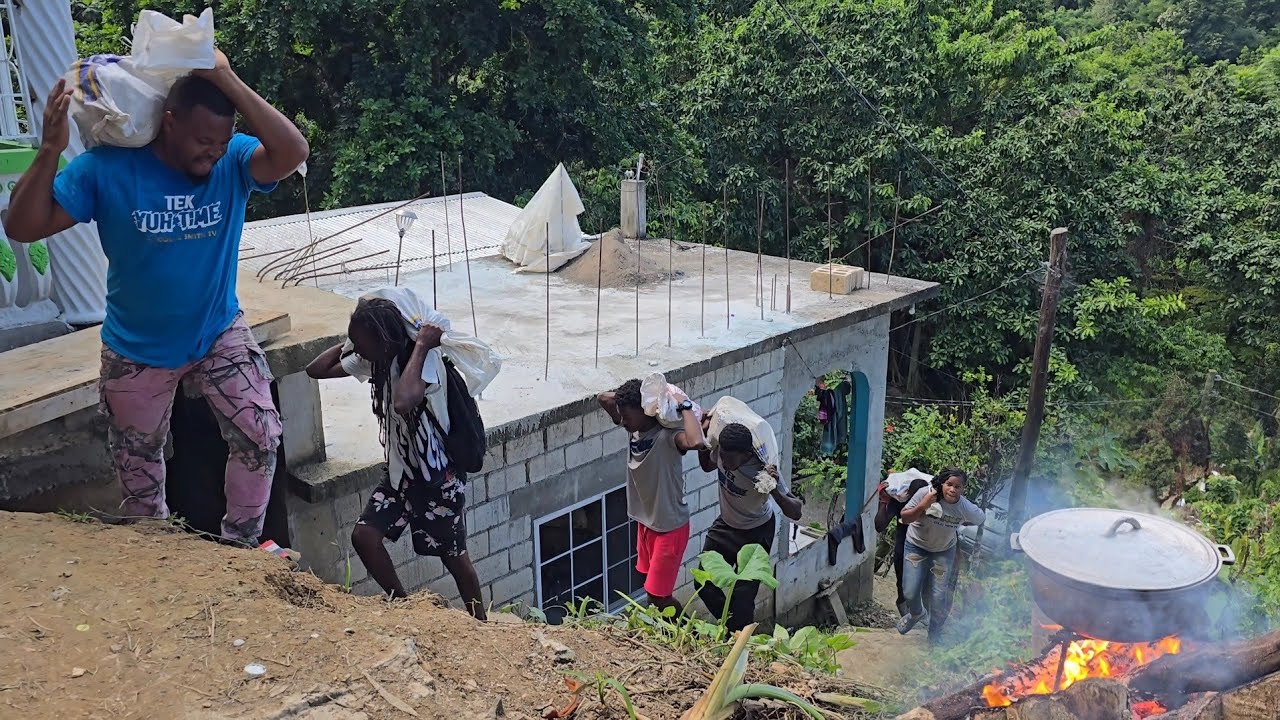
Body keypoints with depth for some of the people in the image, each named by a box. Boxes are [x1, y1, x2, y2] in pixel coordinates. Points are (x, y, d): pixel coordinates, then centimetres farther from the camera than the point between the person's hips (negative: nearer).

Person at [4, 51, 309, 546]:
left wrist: (226, 80, -38)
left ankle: (241, 545, 17)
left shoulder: (233, 161, -17)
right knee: (138, 467, 16)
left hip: (220, 334, 1)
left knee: (261, 437, -8)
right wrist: (50, 151, -34)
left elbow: (292, 152, -37)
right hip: (136, 351, 0)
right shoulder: (106, 168, -20)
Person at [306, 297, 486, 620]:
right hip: (399, 471, 7)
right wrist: (353, 341, -5)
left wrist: (421, 346, -41)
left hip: (439, 476, -7)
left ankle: (479, 623, 31)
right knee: (364, 535, -6)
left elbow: (403, 402, -49)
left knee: (453, 556, 8)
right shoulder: (372, 360, -5)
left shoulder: (427, 362, -28)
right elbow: (316, 369, 1)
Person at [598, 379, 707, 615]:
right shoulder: (634, 429, -5)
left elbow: (697, 442, -49)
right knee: (651, 585, 23)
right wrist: (631, 393, -9)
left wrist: (685, 406, -37)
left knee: (658, 596, 1)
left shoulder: (666, 436, -27)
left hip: (670, 526, -8)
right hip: (645, 521, 8)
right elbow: (603, 398, 3)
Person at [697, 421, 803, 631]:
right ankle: (732, 627, 35)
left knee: (742, 597, -7)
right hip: (725, 525, 5)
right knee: (704, 585, 10)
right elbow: (707, 465, 3)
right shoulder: (722, 449, -23)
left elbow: (796, 513, -32)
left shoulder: (765, 471, -36)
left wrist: (775, 491, -51)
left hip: (756, 534, -5)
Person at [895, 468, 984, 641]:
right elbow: (905, 518, -21)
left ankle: (934, 636, 21)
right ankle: (916, 613, 34)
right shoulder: (925, 493, -27)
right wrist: (922, 506, -37)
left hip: (944, 551, 1)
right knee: (910, 592, -4)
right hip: (916, 545, 0)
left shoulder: (967, 508, -22)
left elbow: (981, 518, 1)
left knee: (939, 596, -4)